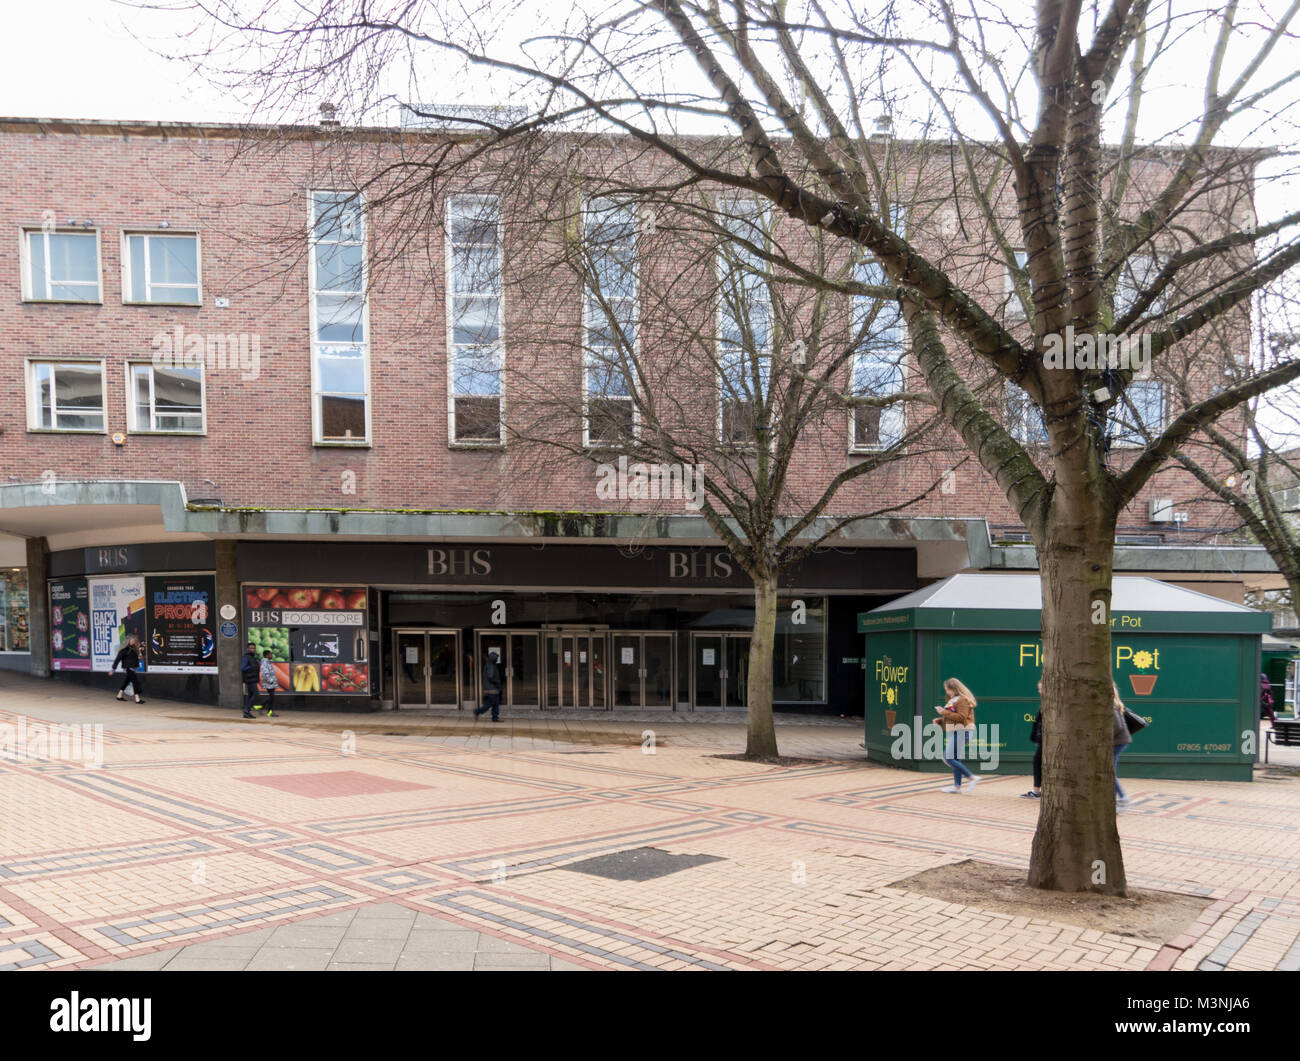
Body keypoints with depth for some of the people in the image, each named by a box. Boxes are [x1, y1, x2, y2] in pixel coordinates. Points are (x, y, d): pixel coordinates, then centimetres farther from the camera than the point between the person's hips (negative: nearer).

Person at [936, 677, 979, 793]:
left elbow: (961, 717, -22)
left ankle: (972, 778, -10)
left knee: (949, 758, -13)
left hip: (960, 732, -10)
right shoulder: (953, 700, 18)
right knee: (955, 759, 12)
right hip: (954, 733, 10)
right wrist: (940, 720, 12)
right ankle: (957, 786, 18)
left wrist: (945, 712, -20)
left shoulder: (962, 700, -13)